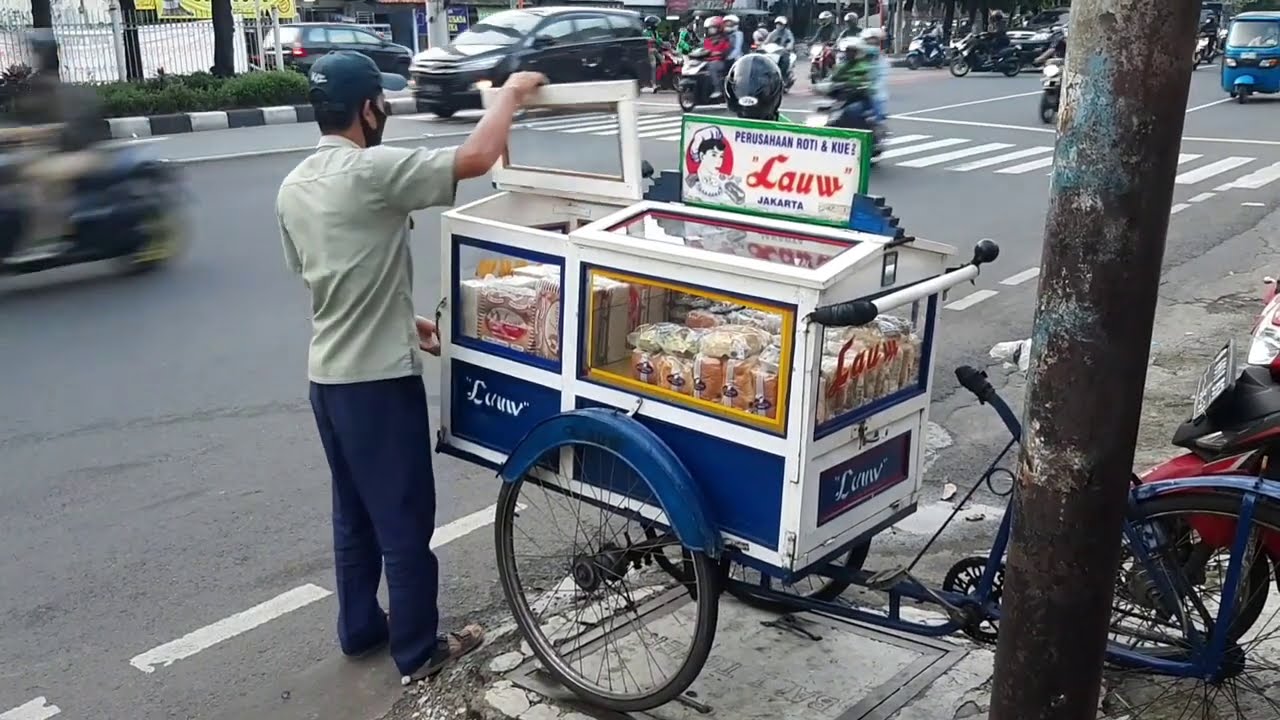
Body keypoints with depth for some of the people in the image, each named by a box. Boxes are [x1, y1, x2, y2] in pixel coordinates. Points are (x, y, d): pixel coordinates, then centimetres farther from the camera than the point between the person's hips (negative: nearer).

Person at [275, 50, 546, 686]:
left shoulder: (293, 187, 8)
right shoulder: (372, 171, -20)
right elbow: (476, 158, -26)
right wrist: (511, 92, -9)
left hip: (327, 375, 8)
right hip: (378, 380, -8)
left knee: (354, 513, 21)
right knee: (405, 519, 5)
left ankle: (359, 628, 35)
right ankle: (418, 652, 18)